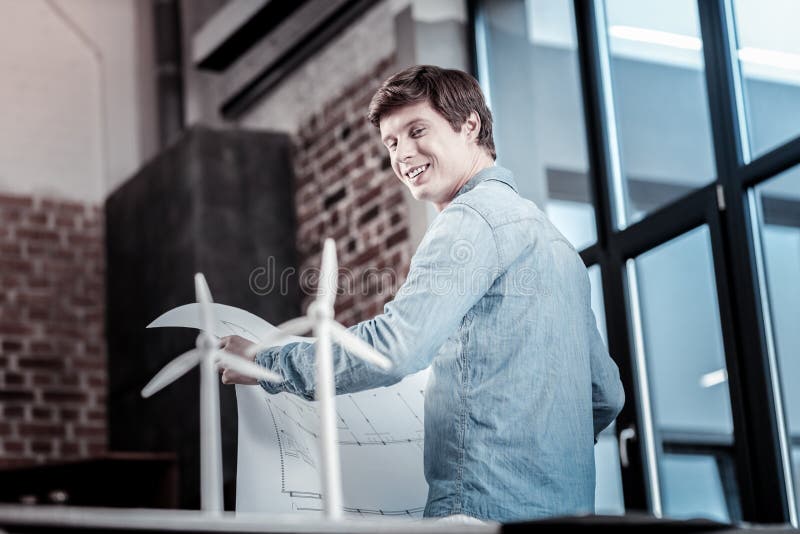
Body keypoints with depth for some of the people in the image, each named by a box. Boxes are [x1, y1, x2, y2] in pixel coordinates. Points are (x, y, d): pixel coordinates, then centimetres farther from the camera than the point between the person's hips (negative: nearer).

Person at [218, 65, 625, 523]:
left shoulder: (477, 215, -7)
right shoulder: (550, 234, 23)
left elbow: (396, 347, -19)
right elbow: (607, 395, 25)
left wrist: (267, 364, -8)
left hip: (488, 509, -10)